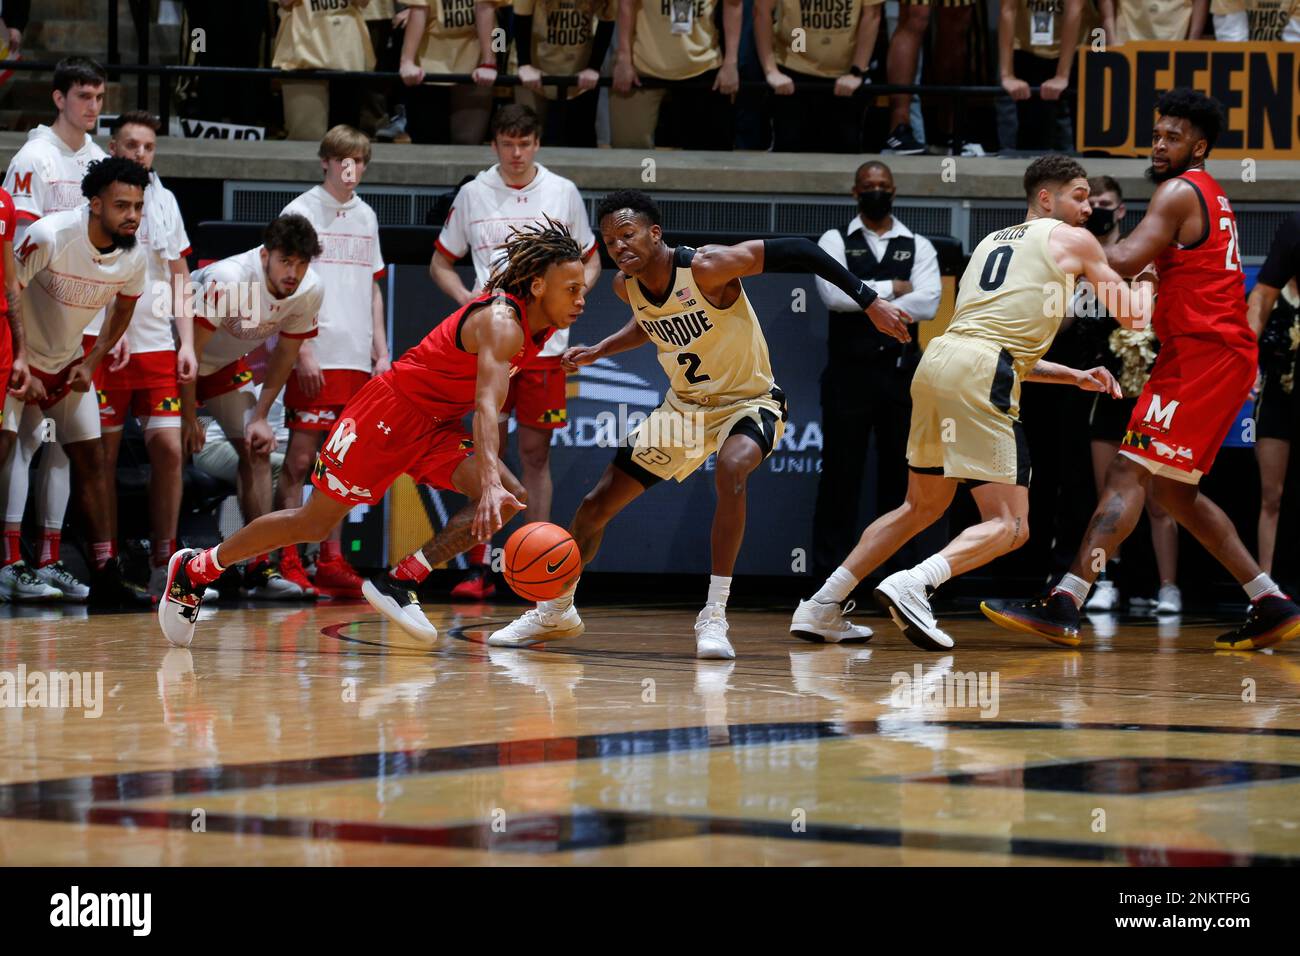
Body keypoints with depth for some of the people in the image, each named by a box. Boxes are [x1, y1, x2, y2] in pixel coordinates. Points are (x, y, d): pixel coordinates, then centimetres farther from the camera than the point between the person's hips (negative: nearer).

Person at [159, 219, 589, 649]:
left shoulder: (536, 323, 0)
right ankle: (195, 569, 19)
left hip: (435, 427, 8)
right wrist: (489, 482, -54)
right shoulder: (501, 322, -28)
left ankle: (399, 582, -10)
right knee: (315, 523, 0)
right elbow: (486, 406, -42)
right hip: (389, 412, -8)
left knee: (512, 499, -14)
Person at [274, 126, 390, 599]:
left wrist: (381, 351, 13)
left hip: (357, 360, 5)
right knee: (300, 458, -5)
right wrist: (302, 350, -12)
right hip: (314, 359, -5)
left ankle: (331, 561, 10)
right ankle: (287, 561, -3)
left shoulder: (366, 217, 15)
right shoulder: (302, 211, -3)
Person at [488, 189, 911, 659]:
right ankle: (556, 611, 30)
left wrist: (869, 302, -26)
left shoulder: (707, 267, -29)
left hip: (750, 402, -6)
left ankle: (714, 617, -32)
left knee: (731, 471, -40)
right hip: (684, 405, 6)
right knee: (596, 505, 6)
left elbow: (798, 252, -25)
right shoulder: (626, 286, -9)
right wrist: (600, 351, 8)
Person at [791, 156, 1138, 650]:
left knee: (923, 506, 25)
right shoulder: (1070, 239, 10)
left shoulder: (991, 242, 30)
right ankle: (912, 585, -31)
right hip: (979, 374, -7)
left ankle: (821, 607, 21)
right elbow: (1130, 312, 19)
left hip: (938, 360, 7)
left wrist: (1074, 376, 30)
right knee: (1010, 526, -7)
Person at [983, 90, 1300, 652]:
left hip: (1202, 352, -10)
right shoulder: (1208, 195, 22)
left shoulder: (1180, 191, -9)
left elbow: (1124, 261, -19)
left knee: (1129, 473, -16)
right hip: (1222, 354, 10)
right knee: (1172, 491, 15)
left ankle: (1064, 607, -25)